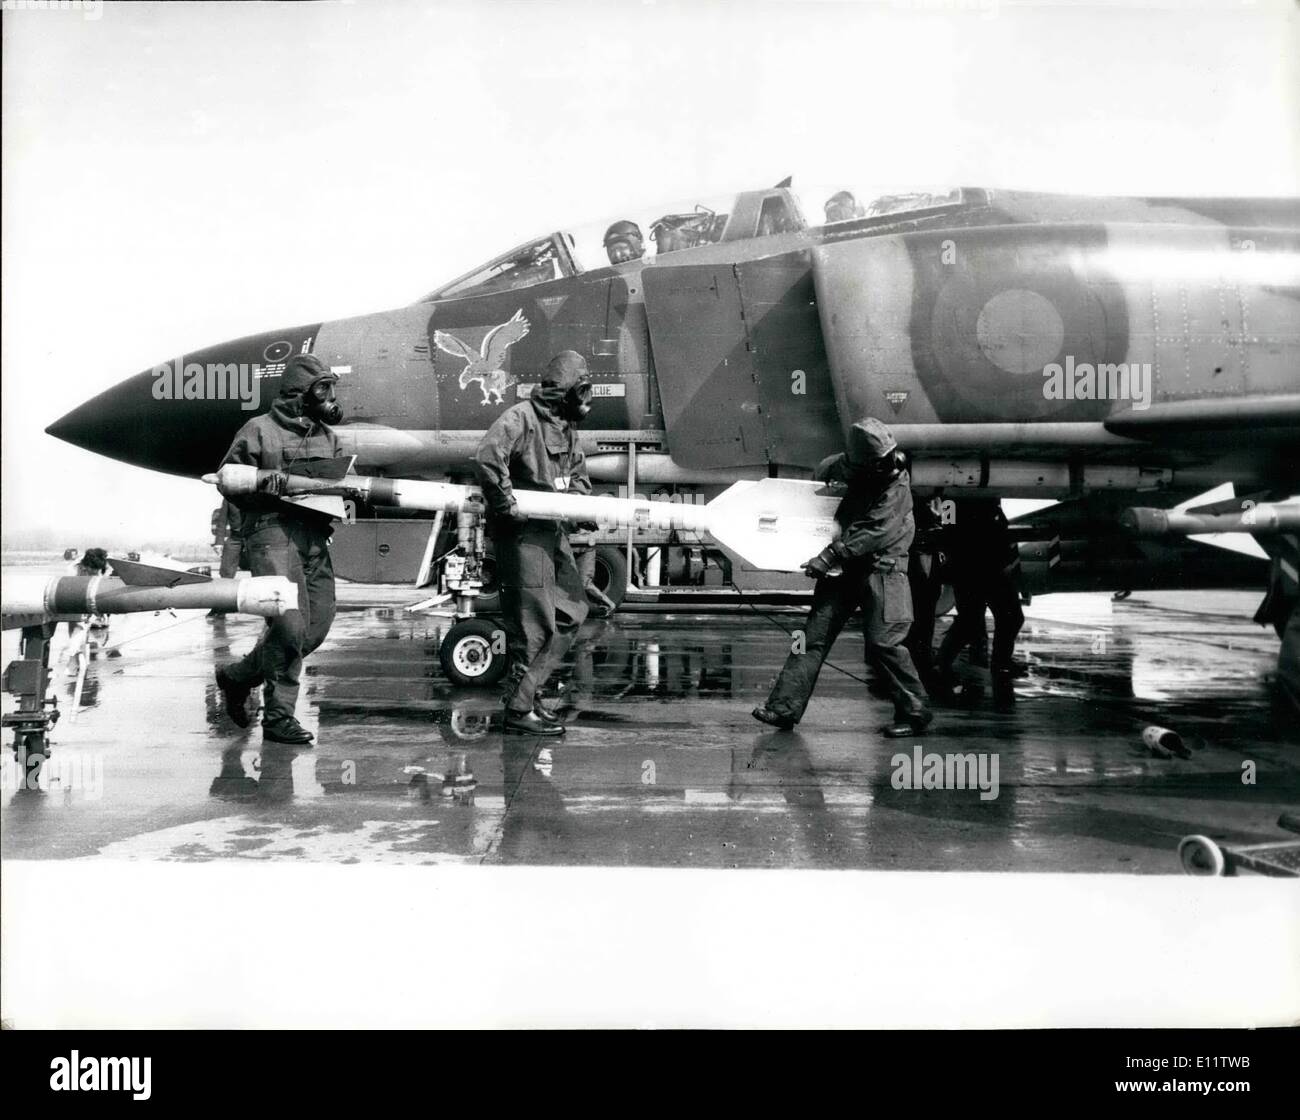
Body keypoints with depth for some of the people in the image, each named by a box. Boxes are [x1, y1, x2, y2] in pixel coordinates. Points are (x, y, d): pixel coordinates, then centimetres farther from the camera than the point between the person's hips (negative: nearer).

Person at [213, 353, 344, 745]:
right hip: (272, 532, -7)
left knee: (315, 629, 5)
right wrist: (264, 483, -16)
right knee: (291, 625, -16)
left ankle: (236, 675, 27)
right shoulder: (259, 430, 3)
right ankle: (278, 716, -2)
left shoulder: (328, 437, 21)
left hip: (315, 538, 7)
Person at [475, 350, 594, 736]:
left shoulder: (567, 428, 16)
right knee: (533, 623, -7)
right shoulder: (520, 417, -12)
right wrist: (506, 504, -24)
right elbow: (487, 457, -27)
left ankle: (525, 687, 19)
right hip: (523, 532, -10)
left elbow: (577, 474, 25)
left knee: (572, 609, 12)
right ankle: (519, 708, 4)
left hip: (554, 531, 10)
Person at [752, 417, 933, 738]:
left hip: (880, 570, -6)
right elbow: (826, 469, 32)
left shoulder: (896, 489, -13)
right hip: (844, 568, 6)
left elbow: (872, 534, -23)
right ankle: (784, 707, 2)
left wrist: (828, 558, -25)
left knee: (882, 642, -10)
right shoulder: (857, 473, 6)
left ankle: (915, 711, 8)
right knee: (815, 634, 1)